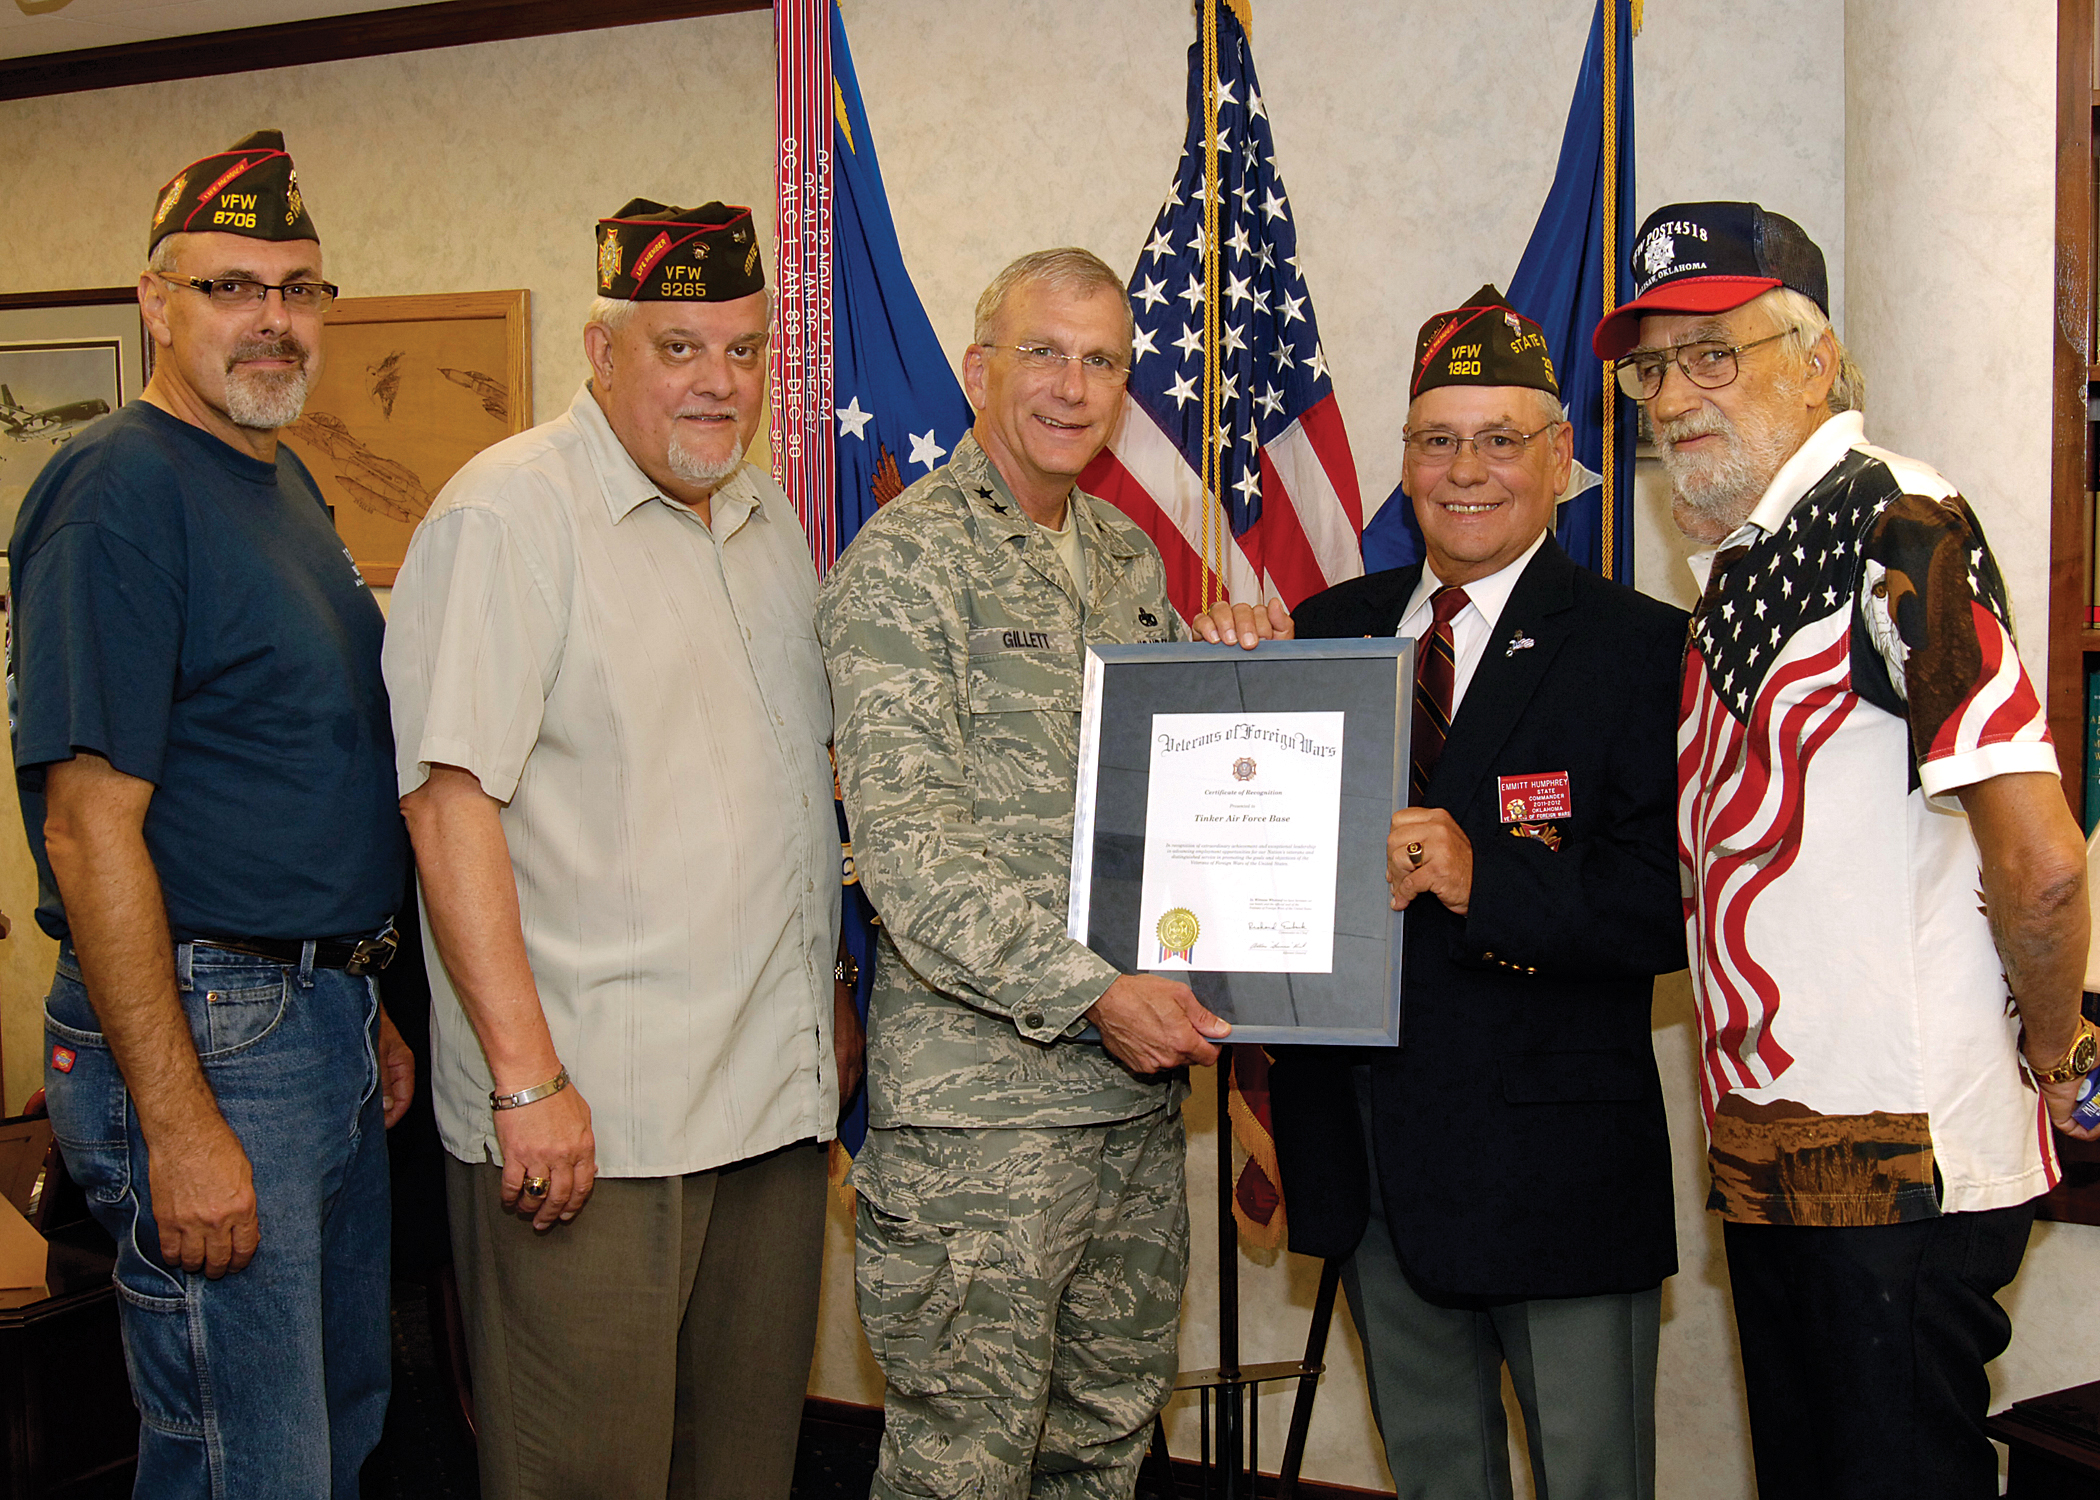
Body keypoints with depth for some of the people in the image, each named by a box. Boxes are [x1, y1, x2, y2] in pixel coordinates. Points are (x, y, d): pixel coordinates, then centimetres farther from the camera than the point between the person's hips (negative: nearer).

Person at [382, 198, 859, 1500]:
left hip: (779, 1098, 7)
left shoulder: (769, 517, 14)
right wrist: (527, 1076, -20)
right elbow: (449, 800, -17)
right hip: (591, 1115, -7)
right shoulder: (510, 513, -10)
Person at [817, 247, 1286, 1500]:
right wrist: (1090, 993, -23)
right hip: (977, 1093, -7)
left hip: (1138, 1081, 7)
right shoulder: (905, 561, -8)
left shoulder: (1128, 556, 15)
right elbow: (907, 841, -17)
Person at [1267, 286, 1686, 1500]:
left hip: (1559, 1170, -5)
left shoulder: (1642, 649, -7)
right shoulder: (1329, 629, 9)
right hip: (1370, 1158, 5)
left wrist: (1486, 879, -27)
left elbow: (1672, 905, -16)